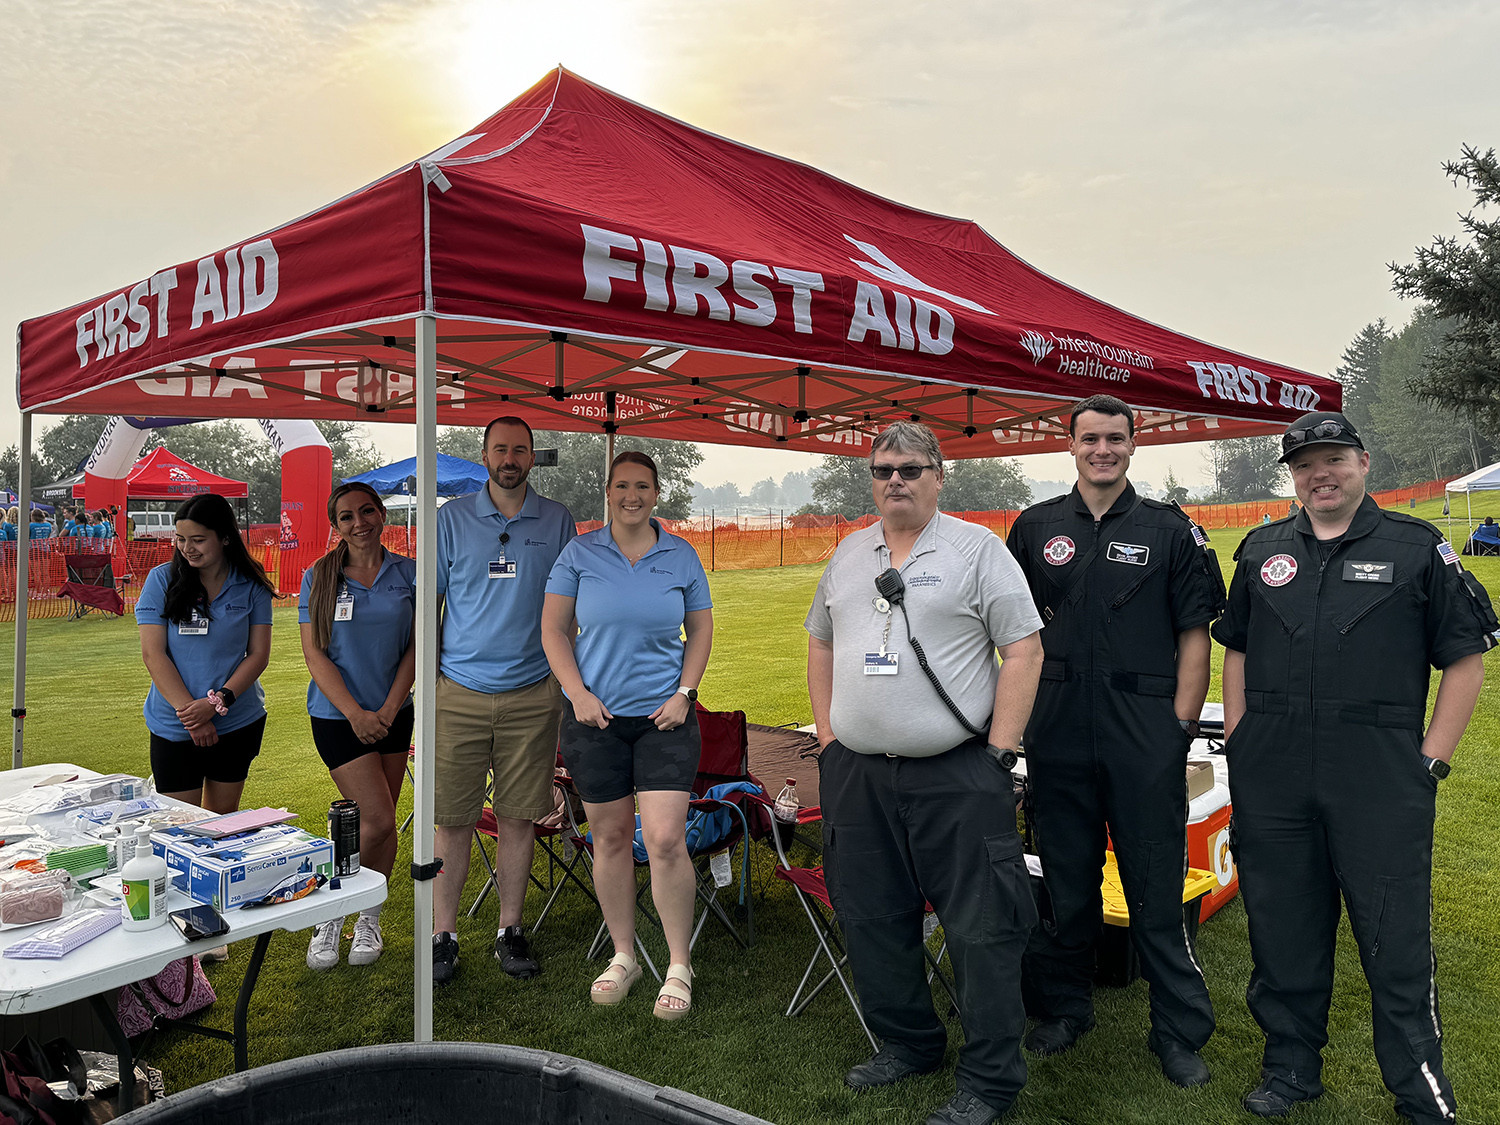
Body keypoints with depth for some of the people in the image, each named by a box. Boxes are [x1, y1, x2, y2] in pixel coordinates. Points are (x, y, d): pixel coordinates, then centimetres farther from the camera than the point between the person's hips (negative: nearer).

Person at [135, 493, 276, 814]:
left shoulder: (251, 586, -1)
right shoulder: (162, 579, -3)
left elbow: (259, 654, -2)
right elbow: (153, 654, -7)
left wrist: (216, 702, -16)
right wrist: (188, 712, -15)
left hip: (239, 723, 1)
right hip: (175, 726, -1)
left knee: (223, 818, 13)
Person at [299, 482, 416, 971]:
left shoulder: (408, 574, 1)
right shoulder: (318, 577, -3)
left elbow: (416, 646, 0)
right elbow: (314, 653, -6)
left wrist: (388, 710, -9)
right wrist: (356, 714, -15)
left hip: (393, 714, 3)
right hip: (338, 715, -3)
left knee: (382, 822, 8)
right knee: (378, 819, -9)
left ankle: (368, 918, 26)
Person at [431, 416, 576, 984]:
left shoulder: (557, 521, 6)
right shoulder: (451, 518, 4)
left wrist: (561, 676, 5)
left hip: (532, 695, 1)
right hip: (459, 693, 0)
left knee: (517, 816, 7)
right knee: (451, 819, 3)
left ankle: (510, 931, 20)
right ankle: (443, 935, 16)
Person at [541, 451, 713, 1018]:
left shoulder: (681, 556, 4)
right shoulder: (580, 553, 2)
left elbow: (701, 629, 10)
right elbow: (554, 629, 3)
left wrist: (684, 693, -1)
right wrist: (578, 693, -7)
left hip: (664, 716, 0)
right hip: (595, 716, 1)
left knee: (665, 840, -7)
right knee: (610, 839, 10)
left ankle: (678, 966, 10)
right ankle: (623, 956, 27)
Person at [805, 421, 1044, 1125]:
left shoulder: (977, 549, -3)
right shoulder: (848, 555, 12)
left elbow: (1023, 650, -6)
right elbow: (821, 646, 19)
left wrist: (998, 751, -11)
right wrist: (828, 737, 11)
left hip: (957, 776, -5)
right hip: (856, 774, 5)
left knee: (981, 928, 1)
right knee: (873, 921, 16)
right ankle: (907, 1044, 36)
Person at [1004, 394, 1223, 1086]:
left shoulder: (1170, 529, 3)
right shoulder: (1036, 528, 8)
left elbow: (1195, 635, 1)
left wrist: (1181, 725, -6)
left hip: (1146, 733, -2)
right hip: (1058, 730, 2)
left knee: (1157, 886, 3)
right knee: (1065, 878, 13)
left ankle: (1180, 1033, 18)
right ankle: (1064, 1007, 30)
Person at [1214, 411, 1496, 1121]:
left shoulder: (1418, 548, 2)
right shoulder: (1262, 551, 11)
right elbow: (1236, 650, 16)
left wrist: (1432, 759, -5)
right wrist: (1239, 741, 7)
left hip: (1383, 781, -3)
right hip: (1270, 782, 3)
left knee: (1396, 936, 3)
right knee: (1282, 929, 12)